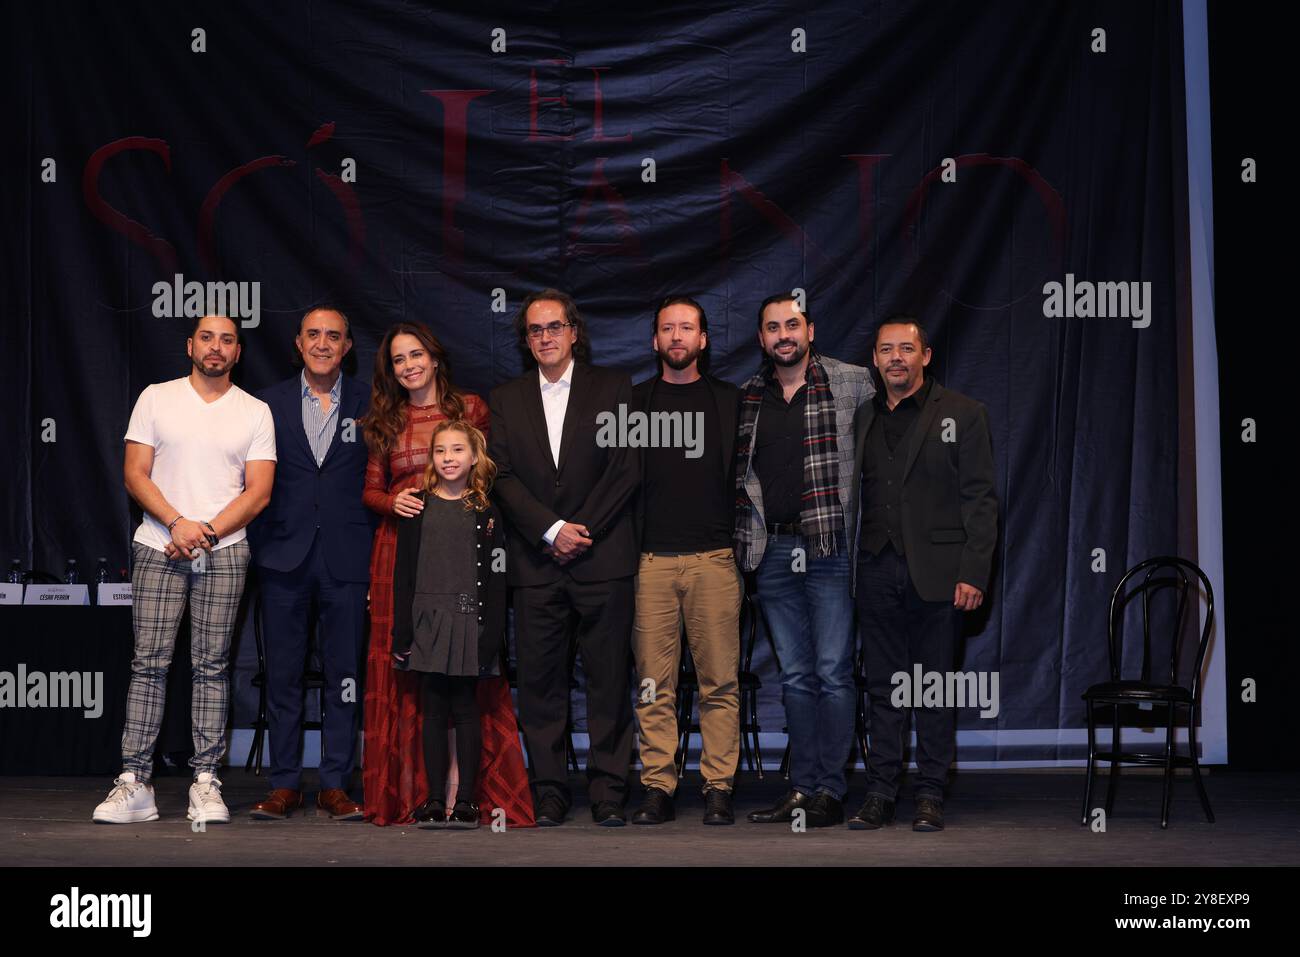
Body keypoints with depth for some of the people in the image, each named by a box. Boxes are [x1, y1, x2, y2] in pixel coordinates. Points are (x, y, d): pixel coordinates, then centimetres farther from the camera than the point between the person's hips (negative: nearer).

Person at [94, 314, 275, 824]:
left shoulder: (255, 412, 8)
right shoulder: (156, 399, 8)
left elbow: (258, 491, 1)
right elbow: (135, 474, 2)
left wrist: (205, 532, -10)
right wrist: (178, 524, -12)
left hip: (224, 552, 0)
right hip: (158, 547, 0)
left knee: (212, 665, 0)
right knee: (149, 662, -5)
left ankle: (206, 782, 4)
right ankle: (134, 783, -3)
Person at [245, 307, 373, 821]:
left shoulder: (368, 403, 5)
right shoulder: (269, 403, 8)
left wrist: (378, 553, -2)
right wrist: (256, 547, 1)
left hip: (347, 560, -1)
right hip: (284, 557, 1)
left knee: (344, 673, 3)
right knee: (282, 674, 5)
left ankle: (335, 784, 11)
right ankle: (284, 784, 13)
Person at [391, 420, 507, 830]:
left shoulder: (485, 512, 4)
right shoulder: (418, 508, 5)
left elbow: (496, 578, 2)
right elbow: (403, 572, 4)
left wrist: (492, 635, -5)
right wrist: (402, 632, -2)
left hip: (469, 620, -1)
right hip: (428, 619, 1)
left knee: (466, 708, 2)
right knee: (434, 708, 4)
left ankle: (465, 800, 7)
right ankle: (434, 800, 9)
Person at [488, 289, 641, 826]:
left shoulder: (612, 388, 8)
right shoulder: (505, 400, 14)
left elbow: (627, 468, 0)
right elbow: (502, 476, 5)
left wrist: (584, 530, -8)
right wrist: (551, 531, -8)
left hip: (602, 557, -2)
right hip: (535, 562, 2)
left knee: (608, 679, -1)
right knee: (540, 682, 1)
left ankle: (608, 792, 6)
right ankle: (549, 792, 9)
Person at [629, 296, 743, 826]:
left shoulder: (730, 401, 11)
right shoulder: (634, 402, 13)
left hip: (714, 558, -1)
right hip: (650, 559, 1)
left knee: (720, 682, -2)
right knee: (654, 683, 0)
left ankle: (719, 788, 4)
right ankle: (658, 788, 5)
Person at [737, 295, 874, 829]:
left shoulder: (849, 384, -1)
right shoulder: (748, 398, 12)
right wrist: (745, 539, 11)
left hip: (829, 549, -4)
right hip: (772, 552, 4)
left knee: (833, 672, -4)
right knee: (795, 675, 10)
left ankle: (830, 791, 3)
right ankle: (802, 788, 16)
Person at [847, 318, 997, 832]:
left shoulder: (963, 414, 2)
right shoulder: (861, 419, 13)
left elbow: (981, 499, -2)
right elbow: (853, 495, 11)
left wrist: (973, 573, -11)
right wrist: (845, 568, 1)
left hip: (936, 573, -3)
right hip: (877, 572, 3)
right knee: (883, 688, 6)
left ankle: (930, 795, 9)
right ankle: (880, 794, 11)